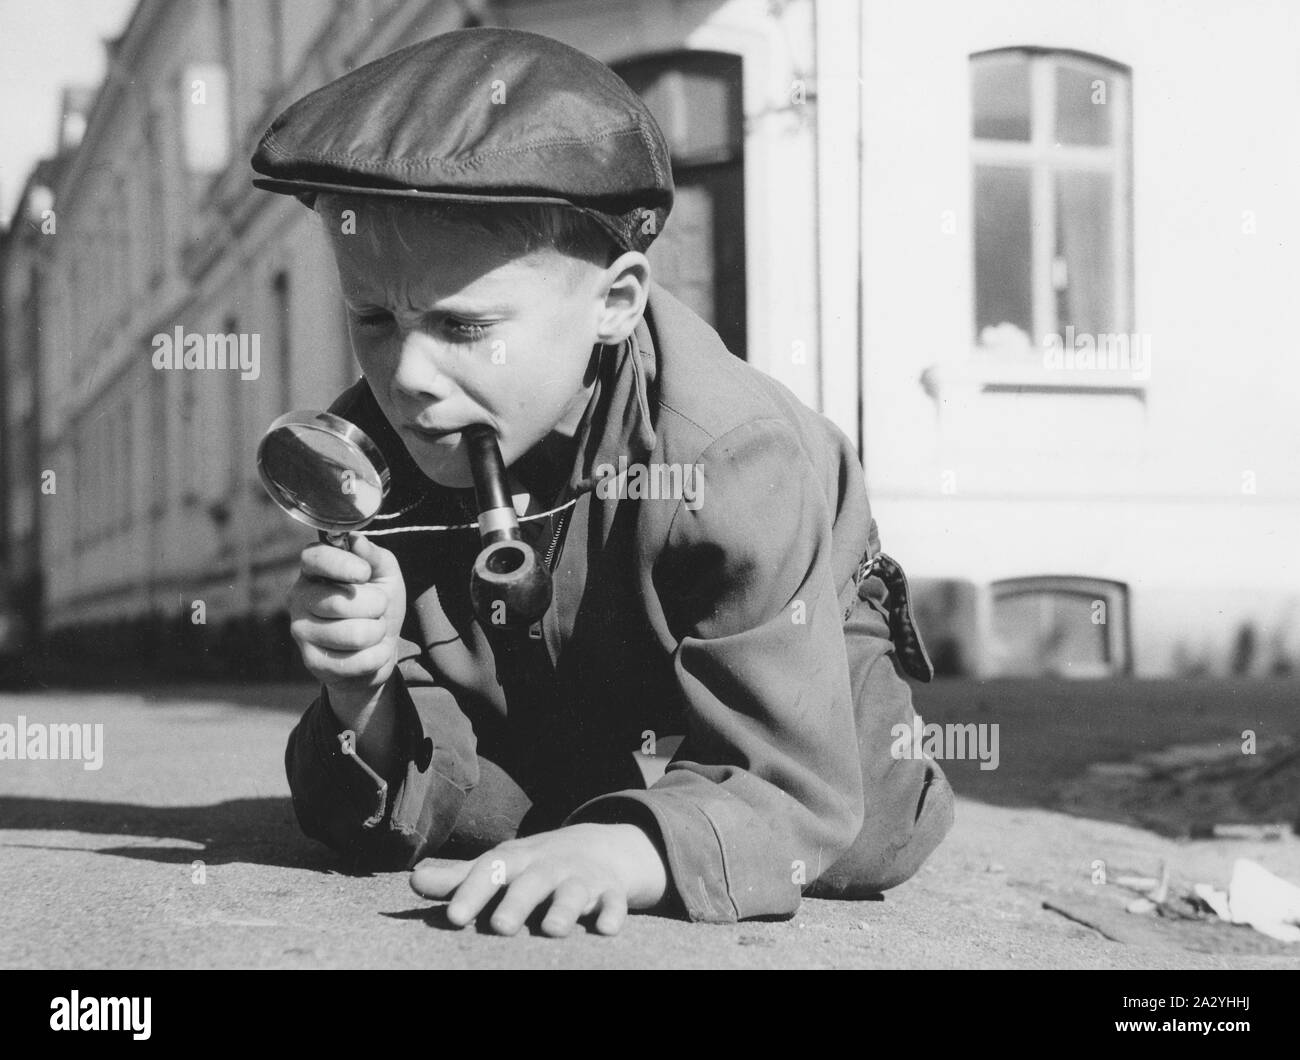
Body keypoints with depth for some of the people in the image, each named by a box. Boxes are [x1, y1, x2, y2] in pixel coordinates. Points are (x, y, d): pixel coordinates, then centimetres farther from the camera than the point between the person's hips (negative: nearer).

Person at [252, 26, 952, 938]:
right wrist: (368, 699, -47)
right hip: (542, 752, 3)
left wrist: (629, 850, -62)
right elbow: (455, 801, -24)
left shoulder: (728, 463, -37)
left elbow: (786, 788, -41)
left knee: (864, 839, -26)